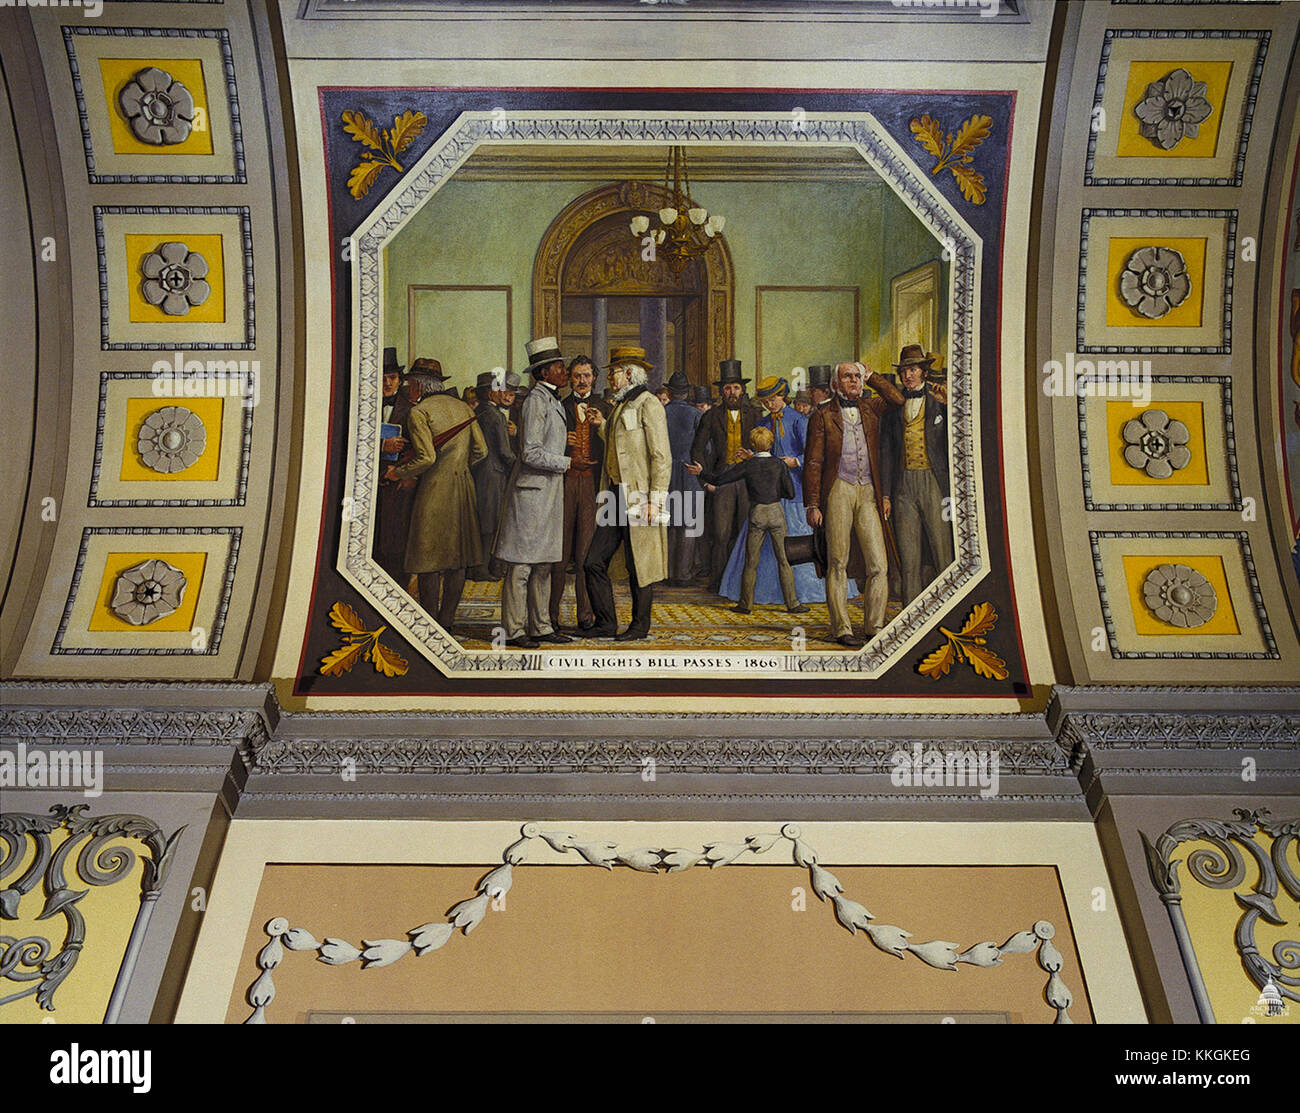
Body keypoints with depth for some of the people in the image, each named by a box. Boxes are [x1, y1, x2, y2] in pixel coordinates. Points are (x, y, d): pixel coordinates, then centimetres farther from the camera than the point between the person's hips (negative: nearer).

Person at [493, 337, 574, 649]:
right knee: (521, 564, -4)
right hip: (532, 490, -10)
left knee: (543, 564, 12)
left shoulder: (552, 400, 17)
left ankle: (540, 626, 19)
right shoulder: (536, 400, -13)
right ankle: (514, 630, 1)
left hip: (549, 492, 10)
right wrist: (566, 463, -11)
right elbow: (531, 453, -19)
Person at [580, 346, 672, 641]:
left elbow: (661, 456, -13)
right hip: (615, 494, 8)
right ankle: (606, 623, 14)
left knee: (639, 566, 1)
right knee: (594, 563, 4)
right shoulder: (619, 407, 19)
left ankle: (640, 625, 14)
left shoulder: (648, 404, -7)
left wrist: (655, 500, -17)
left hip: (639, 497, -8)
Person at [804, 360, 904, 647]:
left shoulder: (870, 408, 17)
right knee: (838, 564, -1)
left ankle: (875, 628, 7)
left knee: (879, 565, -2)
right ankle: (841, 629, 6)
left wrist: (871, 375, 10)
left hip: (868, 494, 4)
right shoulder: (823, 415, 5)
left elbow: (897, 398, 3)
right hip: (838, 491, -3)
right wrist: (813, 505, -6)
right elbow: (813, 464, 1)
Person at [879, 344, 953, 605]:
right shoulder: (892, 406, 12)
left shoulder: (939, 402, 7)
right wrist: (886, 494, 5)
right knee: (908, 557, 3)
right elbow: (886, 452, 11)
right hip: (903, 484, 2)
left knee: (943, 552, -4)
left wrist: (949, 406, -16)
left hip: (934, 483, -2)